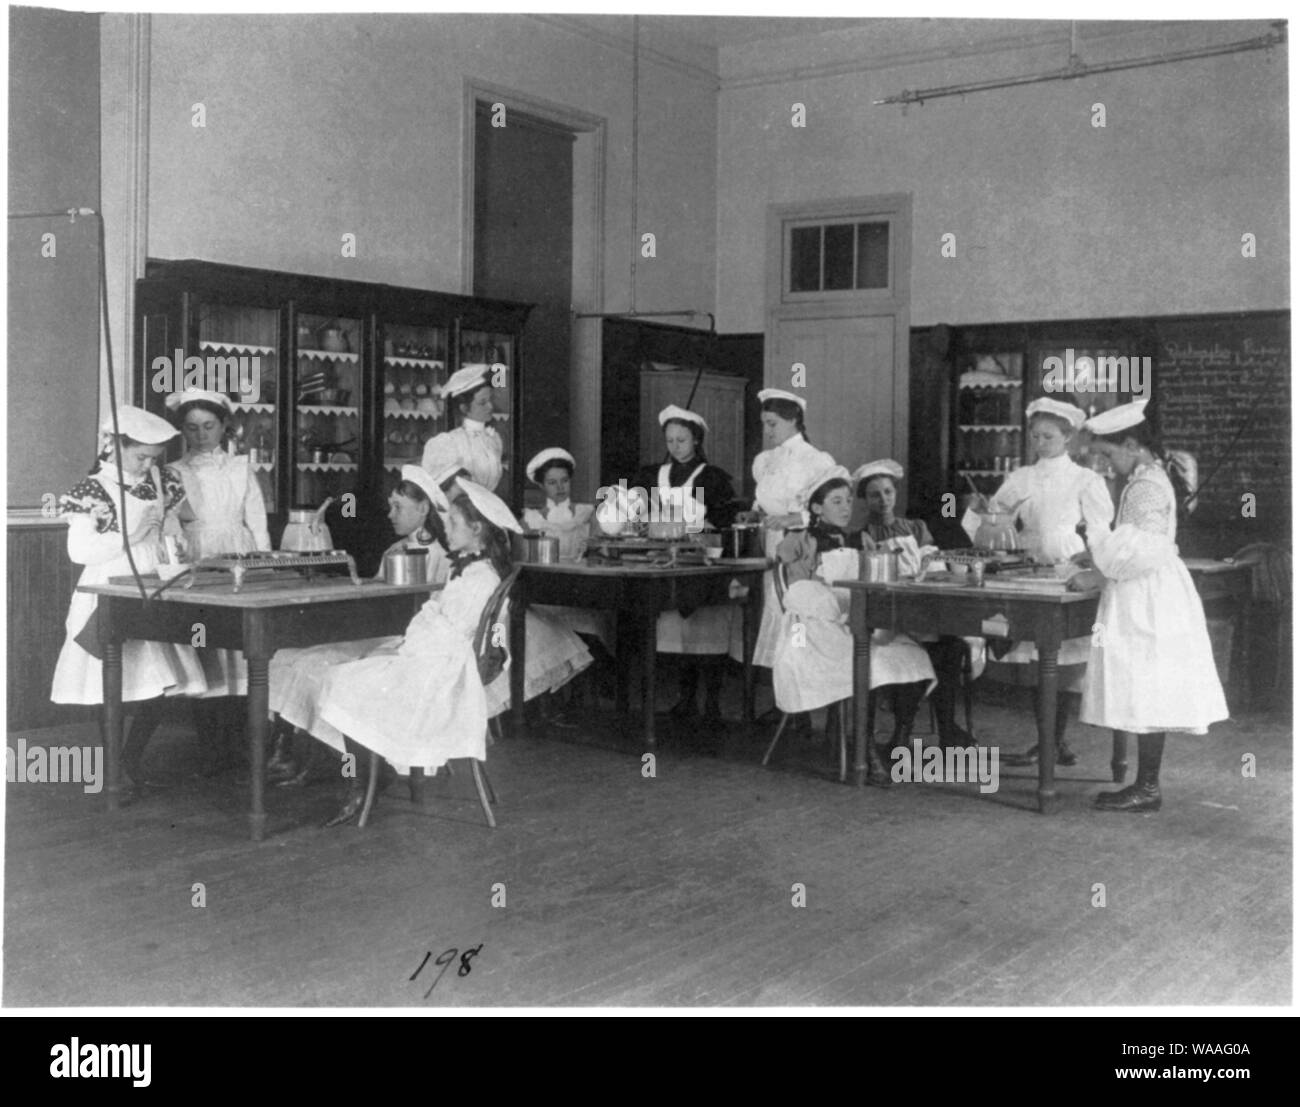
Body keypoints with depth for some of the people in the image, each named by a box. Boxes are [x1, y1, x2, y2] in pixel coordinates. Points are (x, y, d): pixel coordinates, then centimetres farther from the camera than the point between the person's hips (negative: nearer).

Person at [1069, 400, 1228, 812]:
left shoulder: (1146, 487, -16)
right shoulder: (1151, 480, 16)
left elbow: (1143, 549, -24)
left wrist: (1098, 576, -18)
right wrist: (1096, 560, 12)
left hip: (1147, 603, -10)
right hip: (1147, 599, 10)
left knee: (1145, 694, -5)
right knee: (1146, 696, 11)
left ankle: (1147, 789, 0)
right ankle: (1145, 784, 15)